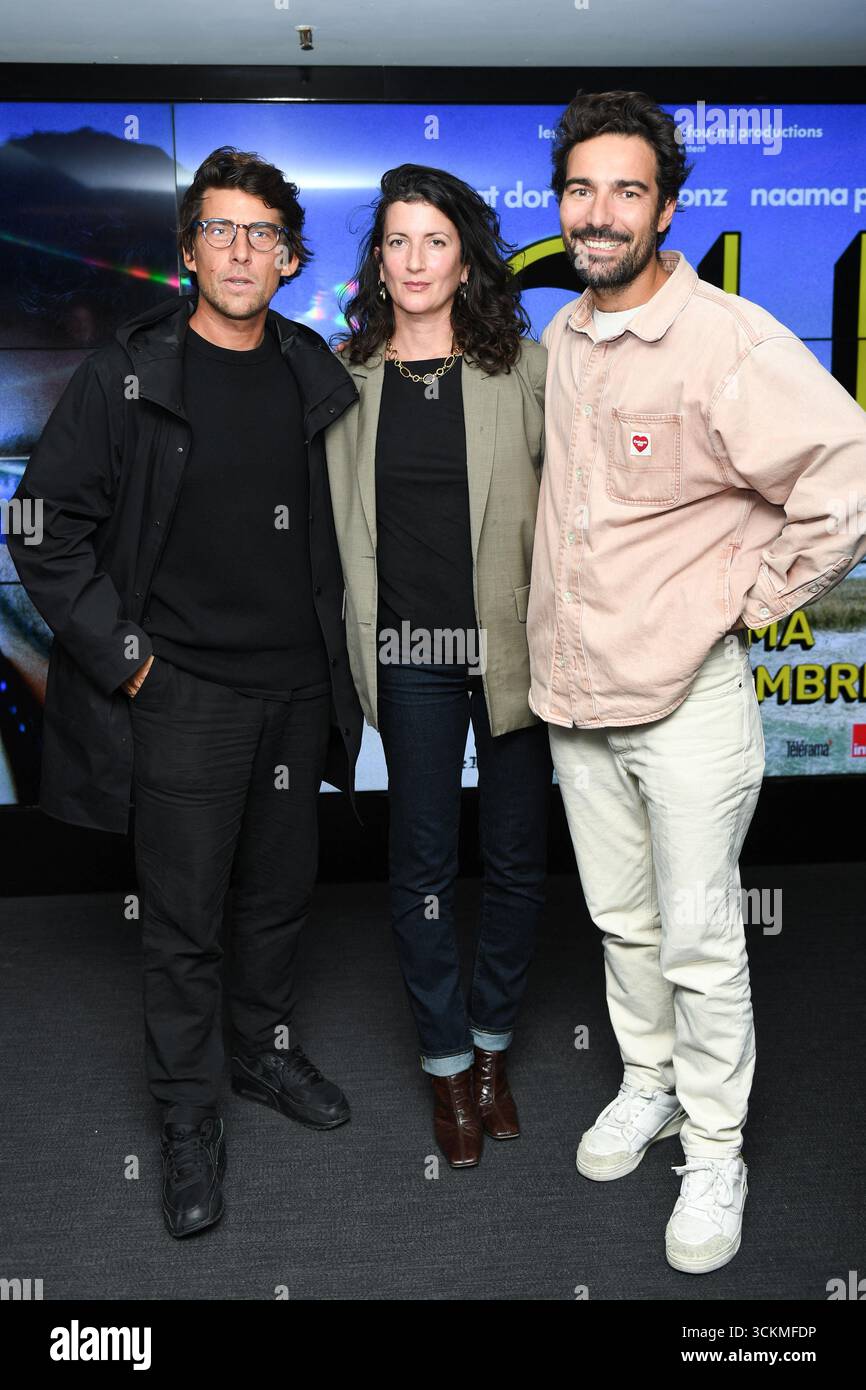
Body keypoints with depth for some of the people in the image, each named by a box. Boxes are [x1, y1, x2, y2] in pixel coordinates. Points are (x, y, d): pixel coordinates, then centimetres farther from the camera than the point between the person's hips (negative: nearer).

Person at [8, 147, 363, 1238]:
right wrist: (118, 653, -10)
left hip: (298, 687, 5)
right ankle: (188, 1118, 22)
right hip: (183, 694, -4)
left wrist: (334, 644, 10)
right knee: (183, 920, 4)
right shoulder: (127, 377, -7)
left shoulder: (313, 376, 6)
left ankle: (267, 1052, 40)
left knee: (279, 892, 17)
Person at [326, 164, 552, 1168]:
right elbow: (331, 512, 9)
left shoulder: (522, 368, -1)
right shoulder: (346, 374, 3)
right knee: (422, 861, 8)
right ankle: (446, 1061, 27)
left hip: (512, 642, 0)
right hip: (410, 650, 1)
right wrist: (356, 636, 5)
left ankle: (492, 1042, 32)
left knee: (517, 857, 10)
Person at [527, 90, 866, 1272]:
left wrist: (751, 598, -13)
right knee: (621, 921, 19)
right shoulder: (561, 336, 8)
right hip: (573, 692, 7)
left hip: (688, 699, -6)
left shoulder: (728, 343, -16)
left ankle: (715, 1153, 25)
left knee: (699, 944, 5)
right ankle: (648, 1086, 41)